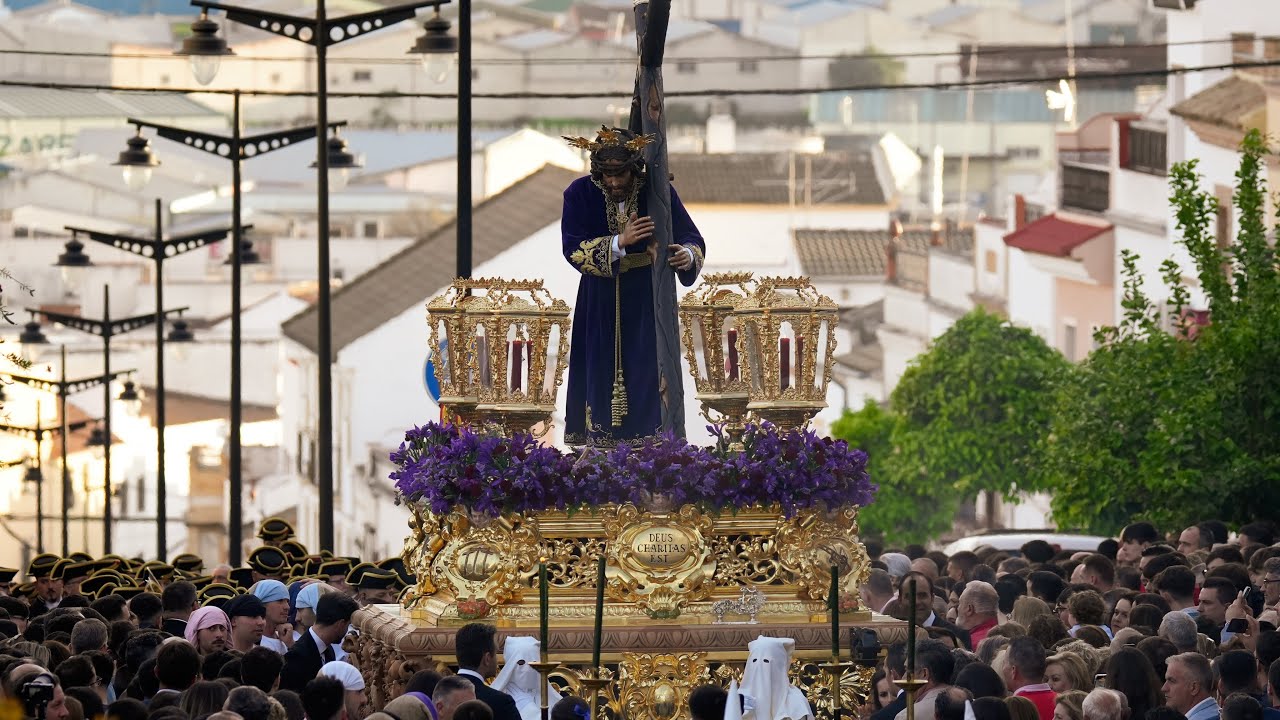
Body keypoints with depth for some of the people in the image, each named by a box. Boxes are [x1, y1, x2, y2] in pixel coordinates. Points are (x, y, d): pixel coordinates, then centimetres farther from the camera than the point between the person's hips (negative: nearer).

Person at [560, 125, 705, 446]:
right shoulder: (581, 194, -8)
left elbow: (693, 240, -6)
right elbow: (572, 248, -14)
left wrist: (688, 256, -30)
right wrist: (620, 242, -28)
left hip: (647, 304, 0)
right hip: (601, 305, 0)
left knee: (648, 377, -5)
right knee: (602, 375, -2)